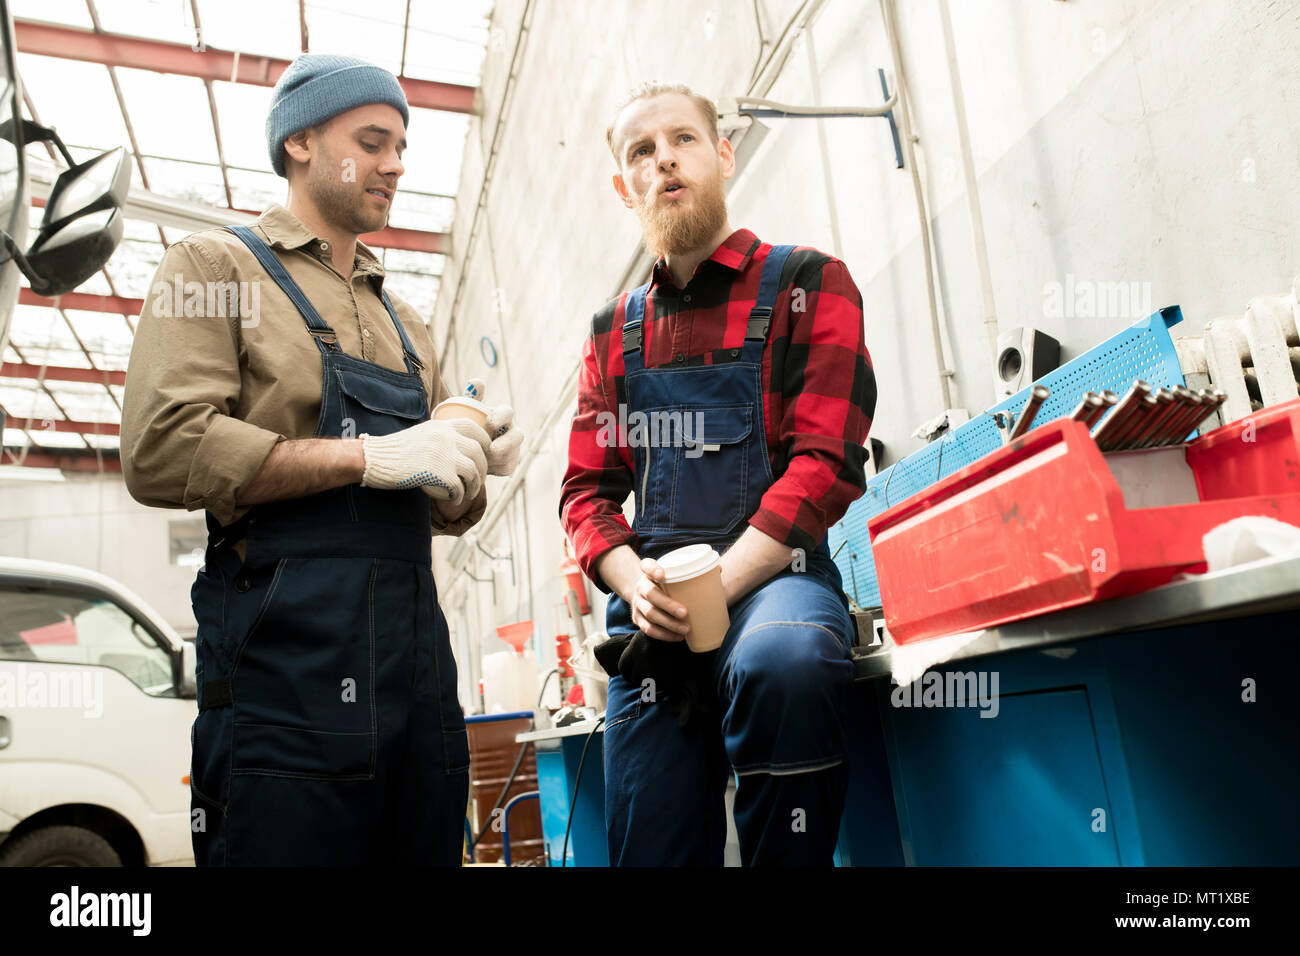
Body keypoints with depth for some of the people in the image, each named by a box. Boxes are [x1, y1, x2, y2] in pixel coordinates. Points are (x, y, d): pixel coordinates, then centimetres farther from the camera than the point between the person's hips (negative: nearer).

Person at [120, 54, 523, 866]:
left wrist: (478, 460, 0)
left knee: (425, 849, 11)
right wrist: (371, 455, -16)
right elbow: (162, 450, -12)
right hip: (287, 656, -6)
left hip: (417, 660, 6)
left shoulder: (406, 325, 22)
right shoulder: (218, 266, 5)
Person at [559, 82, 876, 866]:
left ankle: (789, 854, -16)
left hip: (772, 576, -3)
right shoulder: (614, 332, 19)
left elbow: (827, 459, -6)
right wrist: (634, 583, -7)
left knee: (782, 661, -37)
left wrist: (716, 583, -17)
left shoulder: (809, 284, 6)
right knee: (652, 845, -1)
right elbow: (588, 488, 15)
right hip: (650, 615, 4)